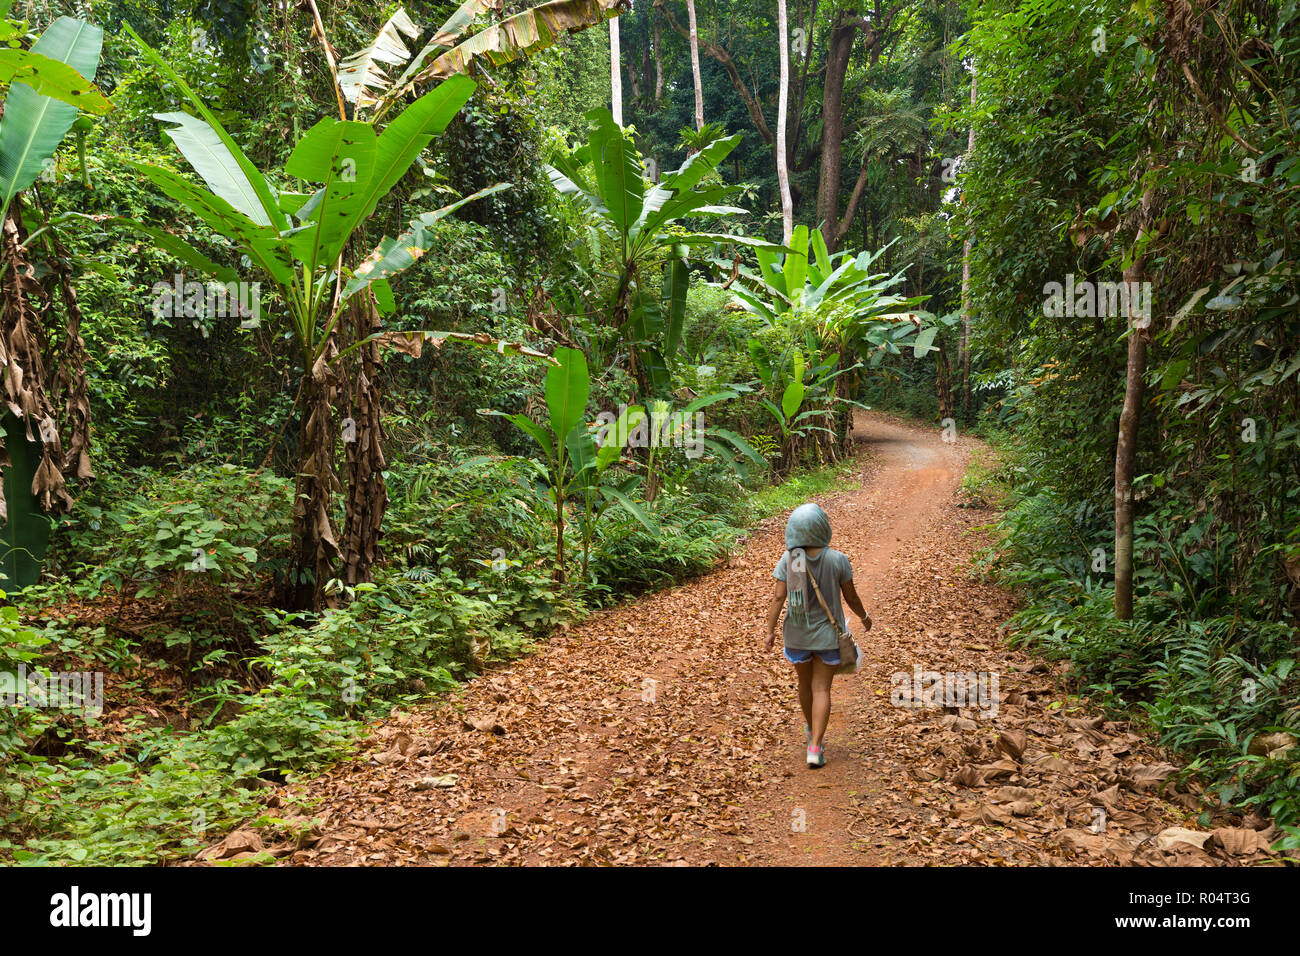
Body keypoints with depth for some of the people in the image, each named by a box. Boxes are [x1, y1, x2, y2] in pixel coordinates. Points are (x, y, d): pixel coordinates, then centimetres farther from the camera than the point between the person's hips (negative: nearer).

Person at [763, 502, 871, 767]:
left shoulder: (788, 559, -13)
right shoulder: (838, 560, -15)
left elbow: (778, 597, -14)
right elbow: (851, 597, -6)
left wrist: (770, 632, -7)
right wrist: (864, 617, 13)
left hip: (796, 633, 2)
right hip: (828, 635, -2)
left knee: (805, 682, 22)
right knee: (821, 689, 4)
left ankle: (810, 730, 43)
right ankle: (815, 748, -5)